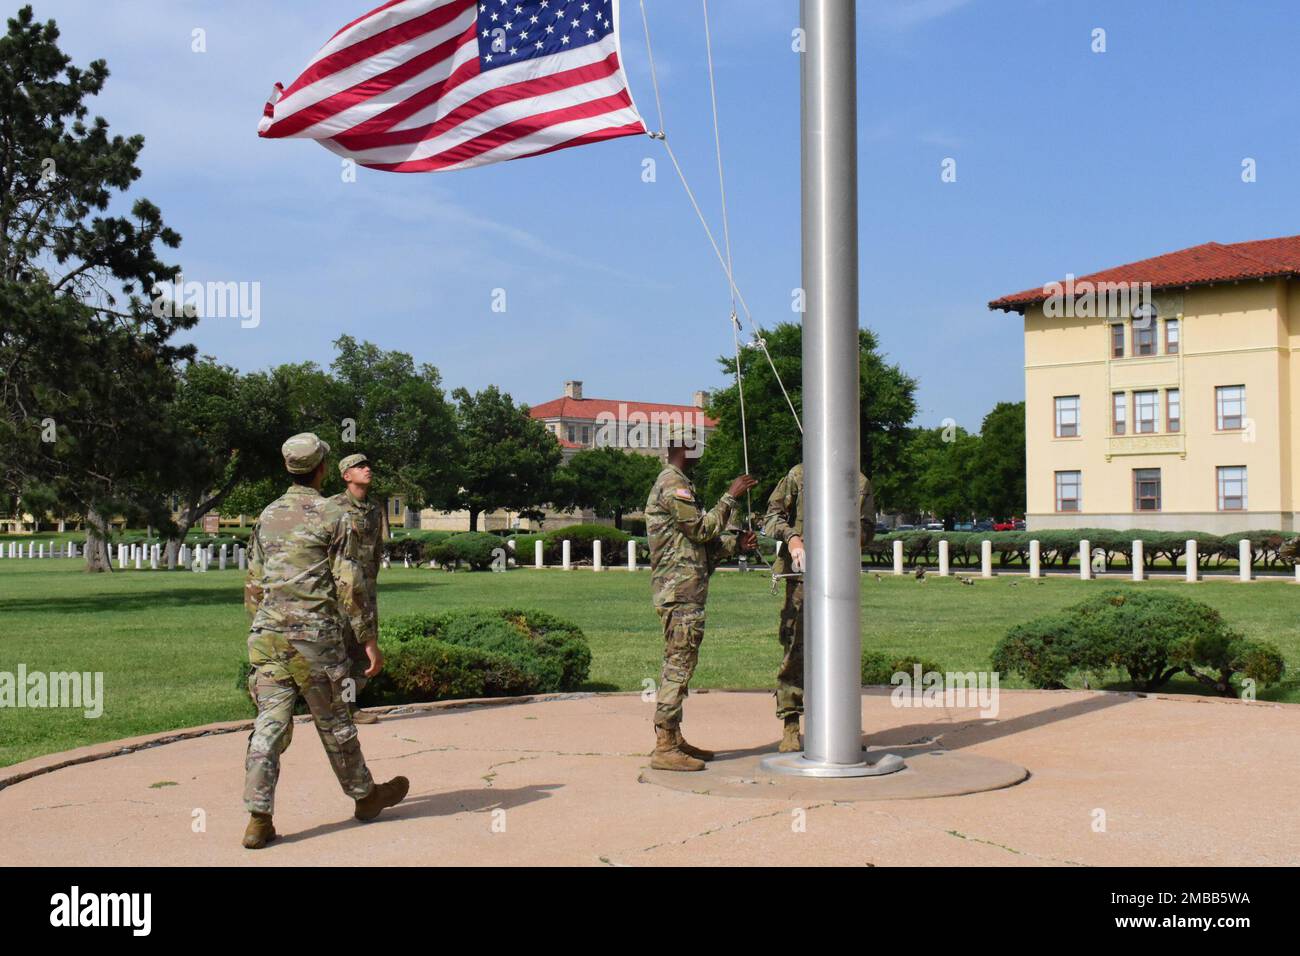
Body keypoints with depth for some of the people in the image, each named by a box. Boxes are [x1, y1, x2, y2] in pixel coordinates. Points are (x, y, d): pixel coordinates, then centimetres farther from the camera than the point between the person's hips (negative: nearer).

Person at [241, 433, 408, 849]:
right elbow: (349, 585, -8)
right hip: (314, 634, -5)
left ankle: (259, 818, -5)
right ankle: (365, 796, 28)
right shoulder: (332, 515, -4)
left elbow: (253, 584, 18)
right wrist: (369, 638, -3)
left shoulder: (268, 516, 13)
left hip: (267, 634, 5)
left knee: (270, 723, 2)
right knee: (333, 721, 9)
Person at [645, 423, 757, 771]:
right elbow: (702, 528, -15)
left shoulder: (675, 484, 22)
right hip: (681, 590, -11)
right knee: (679, 666, -10)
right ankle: (664, 748, -9)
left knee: (677, 666, 13)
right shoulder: (673, 485, -12)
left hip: (680, 590, 11)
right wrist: (731, 497, -7)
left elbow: (699, 540, 22)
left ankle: (673, 740, 19)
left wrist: (736, 543, 12)